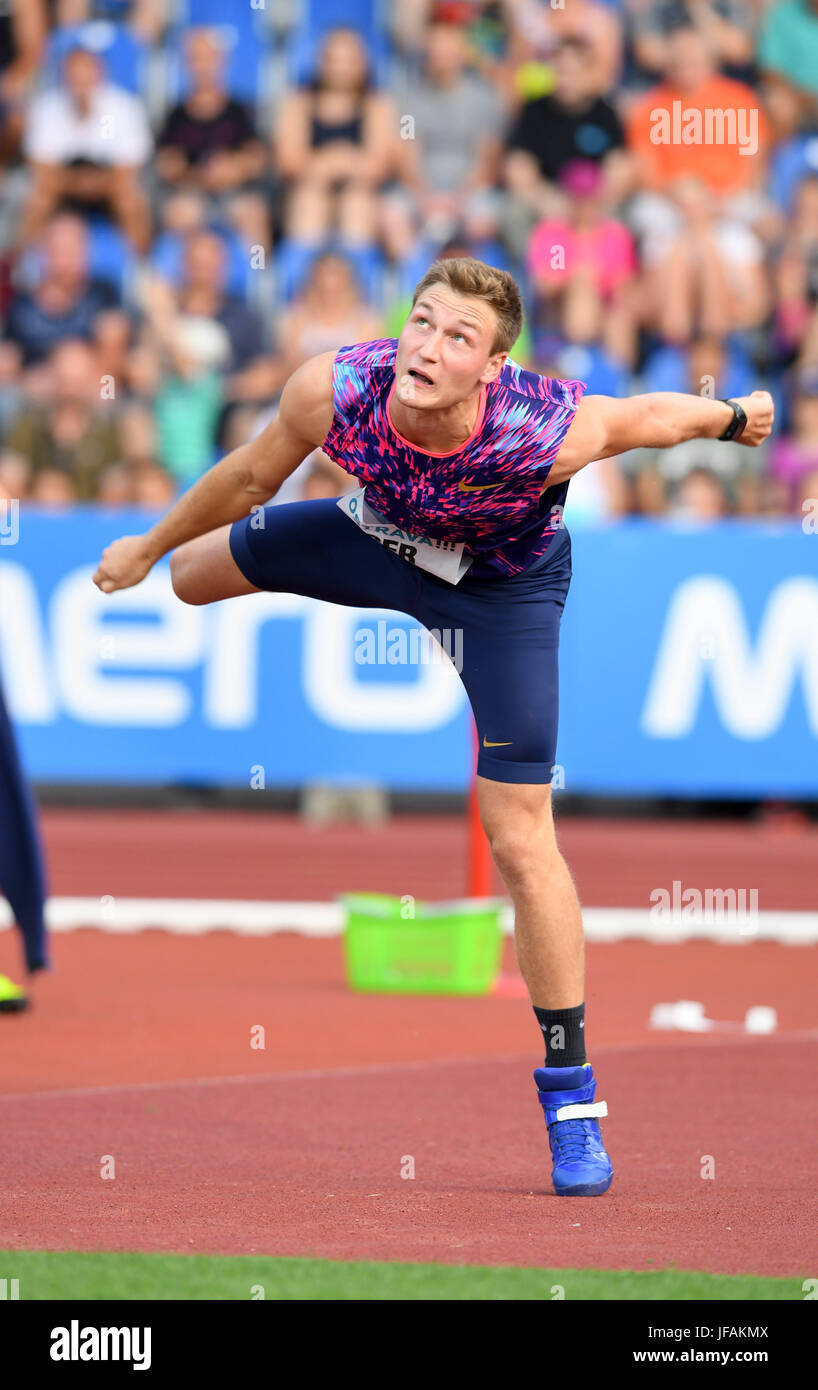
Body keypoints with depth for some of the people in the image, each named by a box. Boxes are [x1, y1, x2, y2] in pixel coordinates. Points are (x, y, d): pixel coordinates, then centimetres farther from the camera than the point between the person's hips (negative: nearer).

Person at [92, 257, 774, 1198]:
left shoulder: (547, 435, -42)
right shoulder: (333, 390, -34)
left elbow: (650, 416, -21)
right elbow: (251, 475, -13)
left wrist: (736, 418, -1)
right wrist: (150, 545, 2)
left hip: (502, 589, -3)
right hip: (379, 534, 3)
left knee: (521, 839, -9)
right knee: (194, 575, 23)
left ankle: (570, 1094, 2)